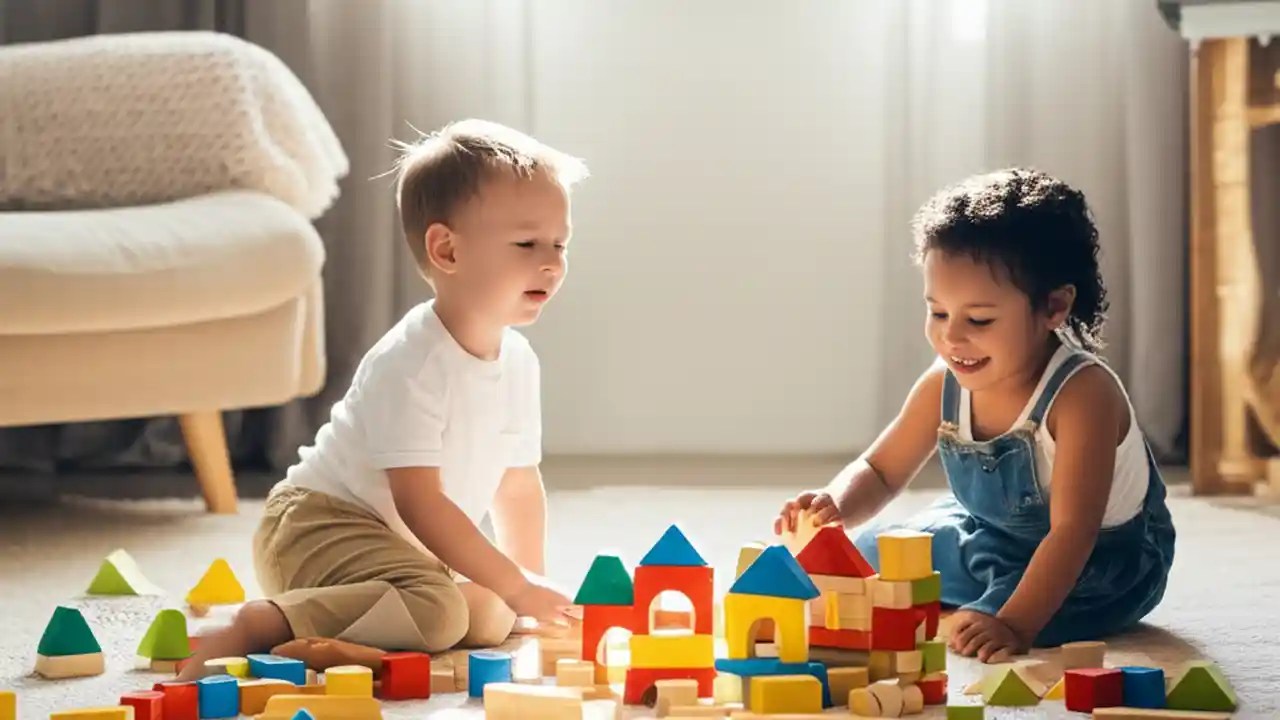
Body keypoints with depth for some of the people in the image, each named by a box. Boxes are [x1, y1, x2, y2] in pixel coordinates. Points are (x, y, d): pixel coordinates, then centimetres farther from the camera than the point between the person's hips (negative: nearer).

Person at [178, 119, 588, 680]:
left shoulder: (518, 361, 5)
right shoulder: (411, 363, -22)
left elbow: (519, 483, 17)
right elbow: (418, 501, -25)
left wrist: (530, 583, 16)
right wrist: (516, 585, -22)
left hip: (400, 545, 10)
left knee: (492, 618, 6)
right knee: (437, 611, -31)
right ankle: (264, 623, -27)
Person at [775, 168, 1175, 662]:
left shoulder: (1080, 394, -34)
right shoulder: (944, 386, -15)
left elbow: (1073, 532, -37)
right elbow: (880, 472, -3)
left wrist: (1014, 625, -48)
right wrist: (834, 505, -27)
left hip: (1105, 554, -7)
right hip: (993, 537, 7)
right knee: (872, 552, -3)